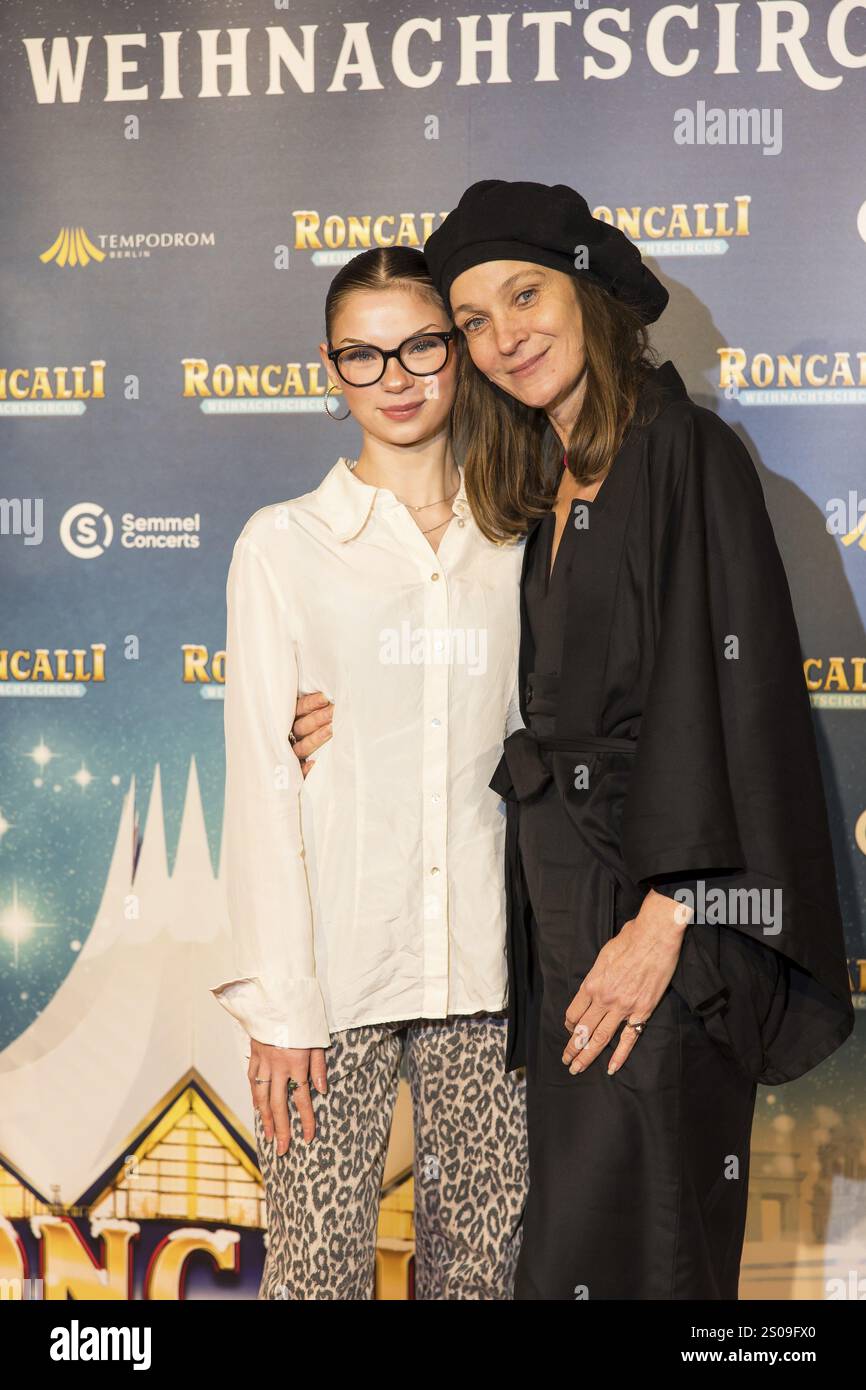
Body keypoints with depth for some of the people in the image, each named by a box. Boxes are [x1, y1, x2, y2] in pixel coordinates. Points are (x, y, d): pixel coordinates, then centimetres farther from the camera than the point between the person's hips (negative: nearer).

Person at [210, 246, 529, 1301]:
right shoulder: (284, 545, 2)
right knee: (321, 1263, -1)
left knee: (483, 1259, 7)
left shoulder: (514, 541, 10)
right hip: (335, 962, -2)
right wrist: (276, 998, -6)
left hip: (485, 966, 3)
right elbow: (262, 780, -2)